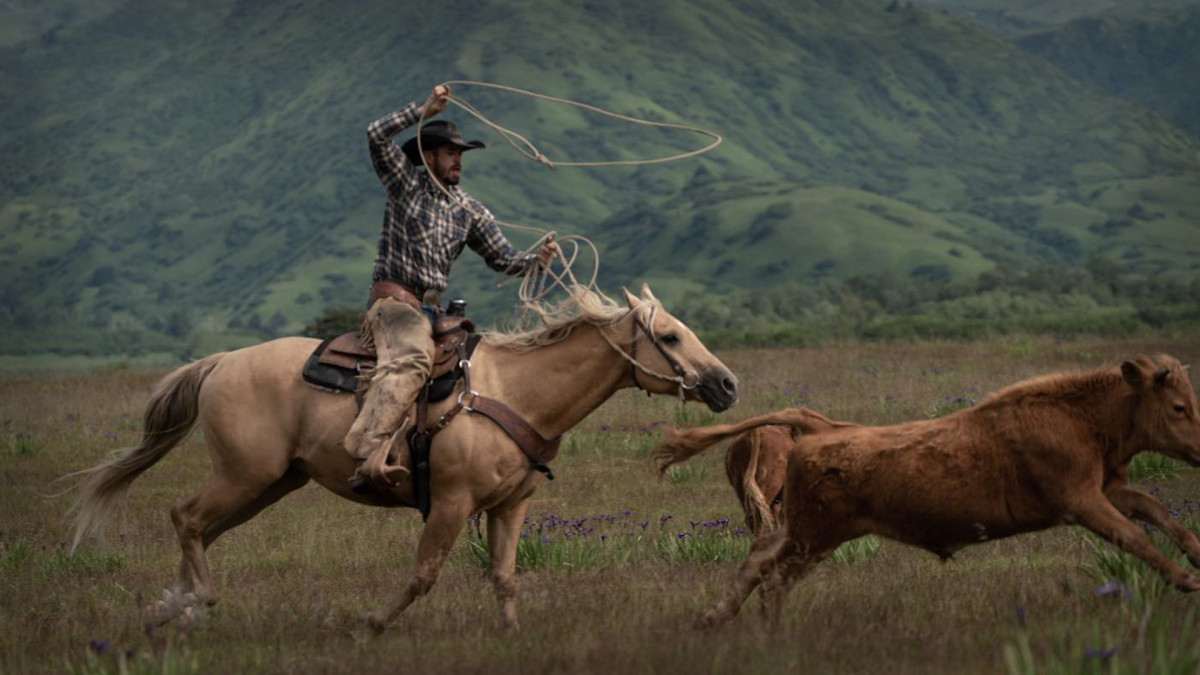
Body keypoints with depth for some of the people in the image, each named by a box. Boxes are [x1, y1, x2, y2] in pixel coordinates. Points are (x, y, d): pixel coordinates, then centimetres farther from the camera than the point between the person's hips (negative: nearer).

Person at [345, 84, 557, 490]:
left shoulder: (469, 210, 17)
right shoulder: (405, 183, 5)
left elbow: (503, 259, 14)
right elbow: (377, 136, -9)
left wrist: (536, 259, -6)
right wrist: (425, 111, -13)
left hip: (433, 307, 8)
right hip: (394, 299, -8)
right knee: (411, 360, -33)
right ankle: (369, 456, -50)